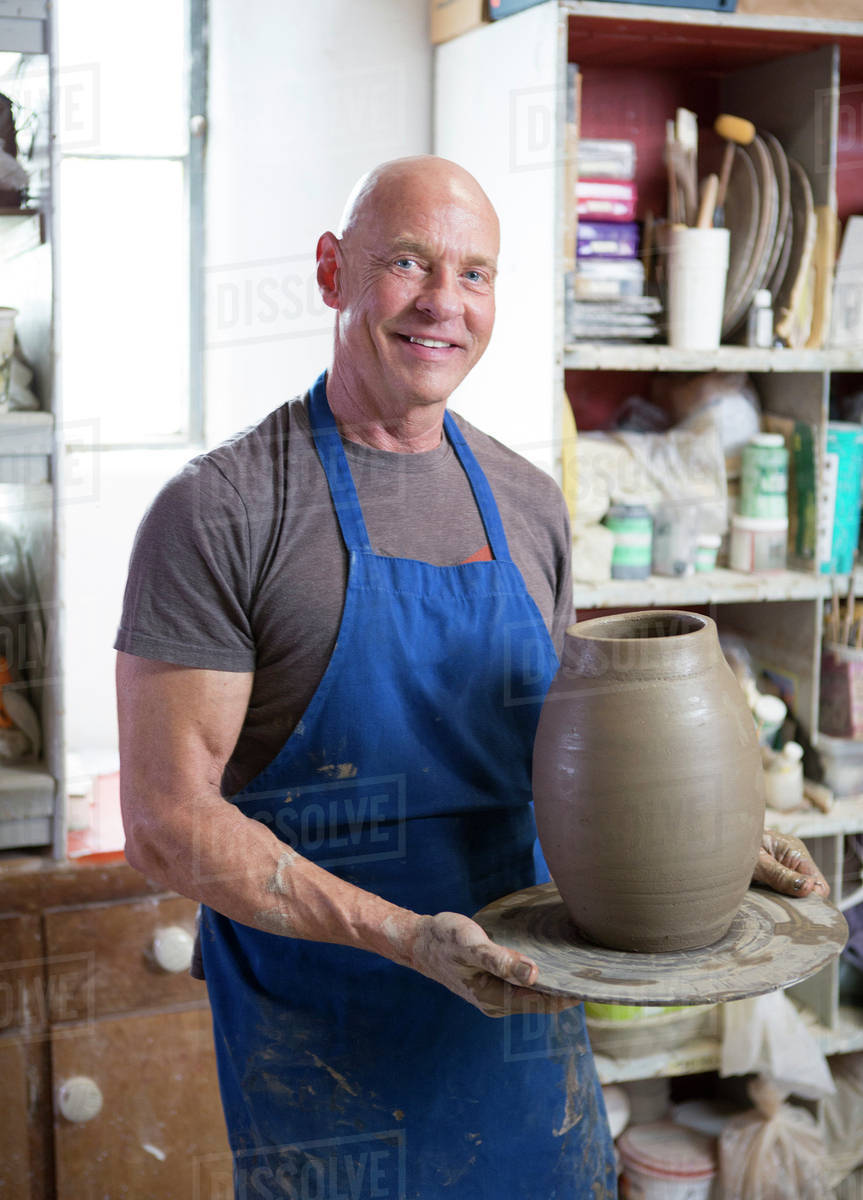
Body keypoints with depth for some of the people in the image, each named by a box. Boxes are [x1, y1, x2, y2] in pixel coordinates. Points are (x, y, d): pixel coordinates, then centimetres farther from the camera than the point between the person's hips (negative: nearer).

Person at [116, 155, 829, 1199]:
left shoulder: (528, 504, 5)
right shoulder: (222, 510, -14)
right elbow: (167, 822, -17)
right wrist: (403, 934, -25)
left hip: (517, 998, 5)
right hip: (322, 1044, -5)